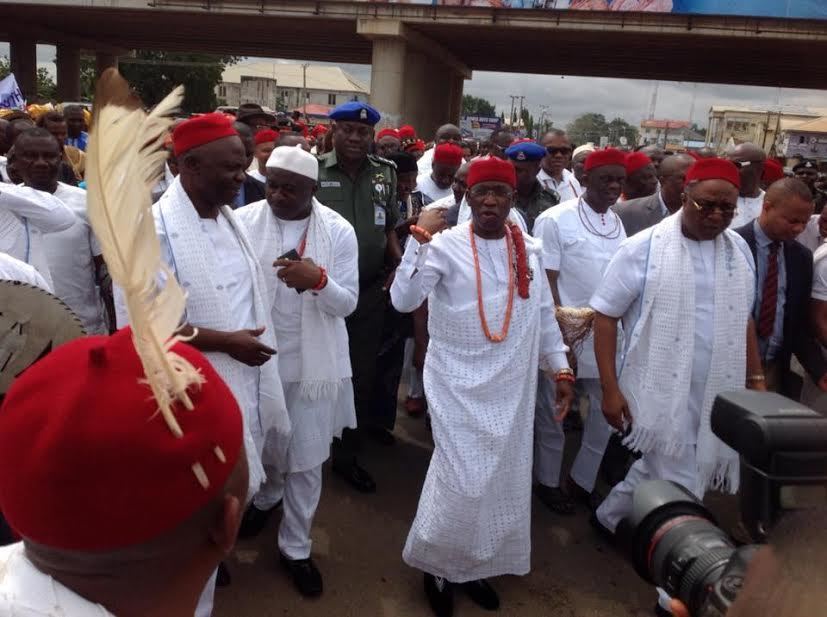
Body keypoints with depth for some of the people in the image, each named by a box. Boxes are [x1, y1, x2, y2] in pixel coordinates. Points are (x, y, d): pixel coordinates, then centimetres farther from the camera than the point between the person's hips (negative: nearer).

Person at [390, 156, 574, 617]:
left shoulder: (529, 249, 5)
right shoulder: (446, 245, -9)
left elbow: (544, 313, 13)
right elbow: (403, 300, -19)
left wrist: (561, 368, 12)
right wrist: (419, 239, -26)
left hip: (513, 385, 5)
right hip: (460, 383, -4)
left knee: (504, 478, 11)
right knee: (464, 480, -6)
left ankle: (476, 564, 34)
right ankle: (438, 564, 22)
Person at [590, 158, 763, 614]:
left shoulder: (739, 250, 4)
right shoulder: (645, 248, -12)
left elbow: (744, 319, 15)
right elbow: (605, 315, -10)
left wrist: (756, 379, 15)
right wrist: (610, 388, -13)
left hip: (716, 393, 5)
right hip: (663, 391, -5)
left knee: (662, 471, 19)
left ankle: (609, 514, 46)